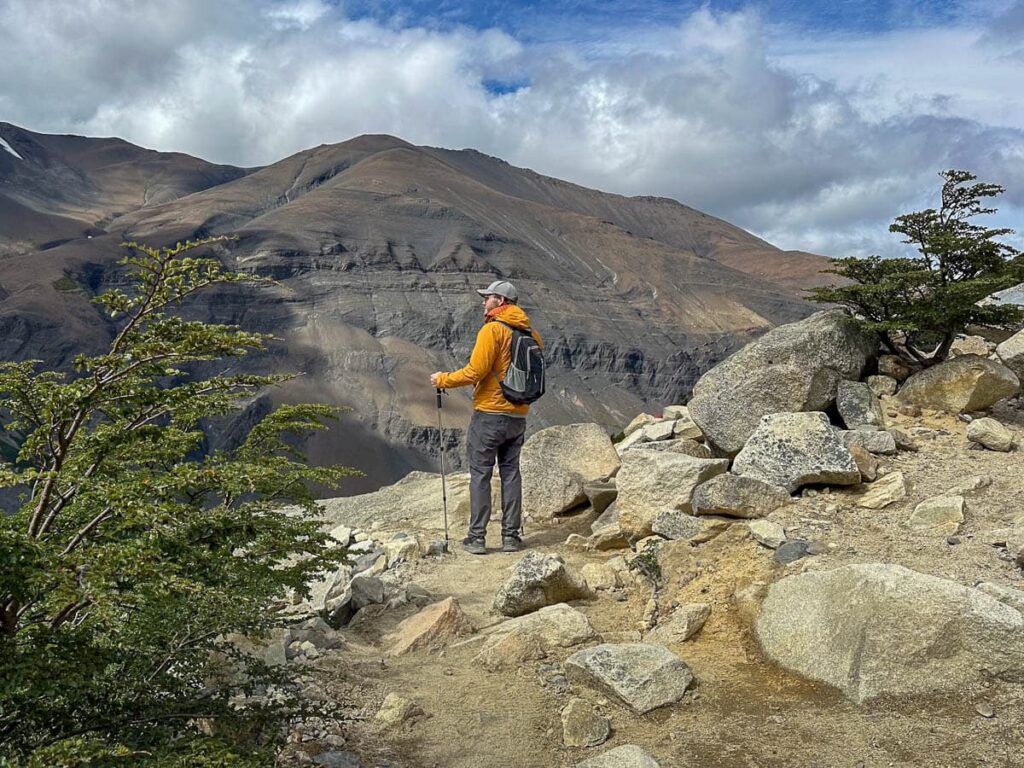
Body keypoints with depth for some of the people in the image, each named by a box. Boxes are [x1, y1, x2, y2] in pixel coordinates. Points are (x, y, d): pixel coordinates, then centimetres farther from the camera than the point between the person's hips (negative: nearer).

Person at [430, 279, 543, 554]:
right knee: (510, 473, 11)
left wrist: (443, 380, -4)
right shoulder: (530, 333, 9)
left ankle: (477, 537, 3)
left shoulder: (493, 329, -12)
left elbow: (475, 371, -17)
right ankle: (511, 536, 13)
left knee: (480, 474, 1)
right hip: (518, 415, 6)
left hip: (489, 414, -6)